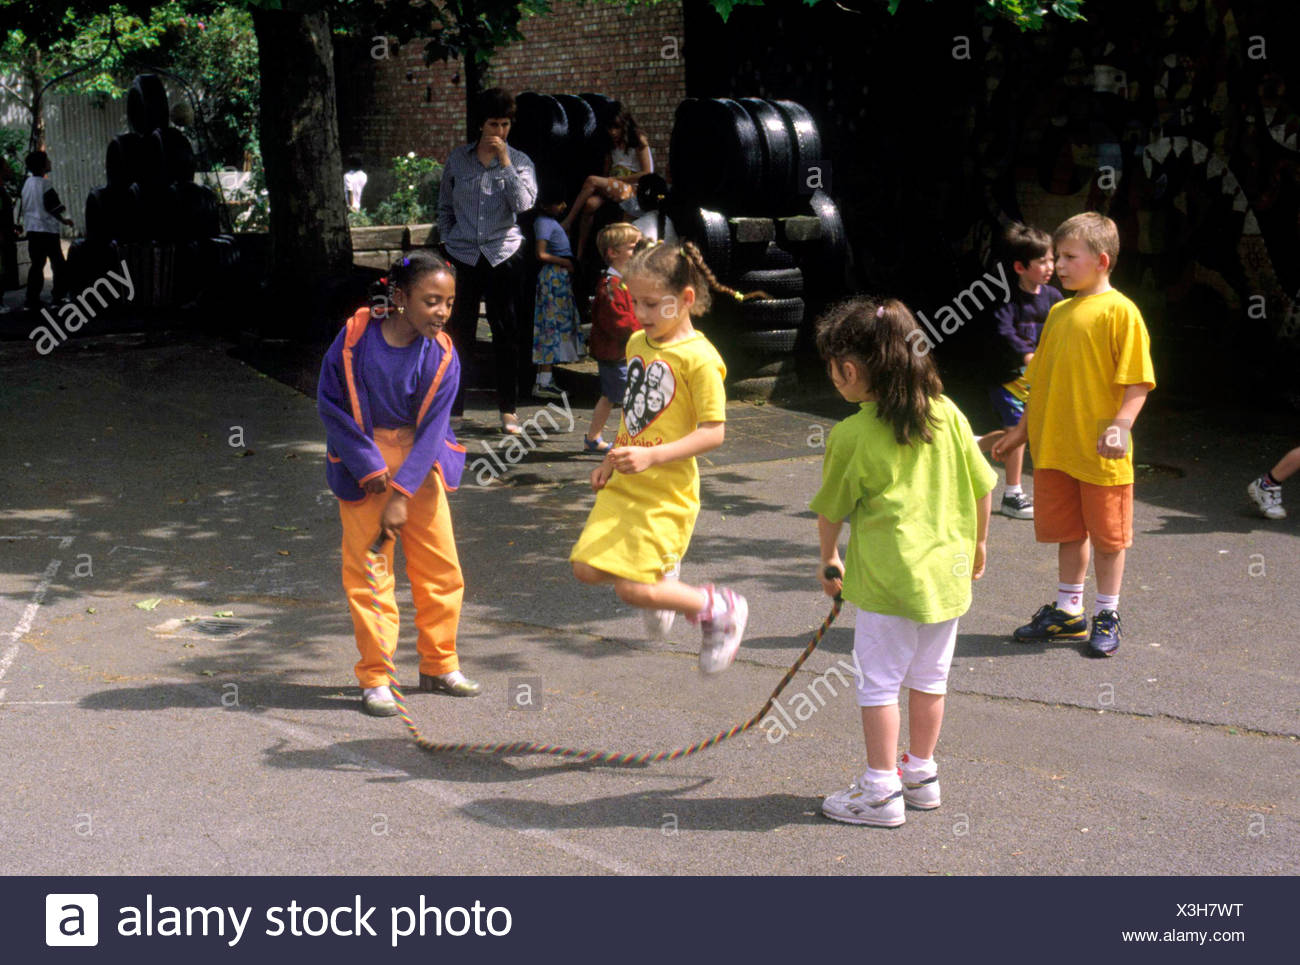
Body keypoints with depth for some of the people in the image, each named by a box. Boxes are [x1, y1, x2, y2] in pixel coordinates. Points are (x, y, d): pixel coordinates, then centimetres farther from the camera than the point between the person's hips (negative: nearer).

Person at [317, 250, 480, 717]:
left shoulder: (441, 355, -10)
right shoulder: (356, 335, -15)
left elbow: (432, 429, -11)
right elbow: (330, 403, -10)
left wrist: (402, 494, -17)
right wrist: (370, 467, -13)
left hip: (419, 463, 3)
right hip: (364, 463, -2)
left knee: (441, 566, 6)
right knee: (369, 570, -1)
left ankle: (439, 666, 23)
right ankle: (374, 678, 8)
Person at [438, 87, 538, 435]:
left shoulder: (519, 161, 2)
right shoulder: (457, 159, 7)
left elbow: (524, 204, -14)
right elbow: (444, 206, 17)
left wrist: (505, 164, -16)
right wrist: (448, 240, 8)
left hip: (504, 254, -1)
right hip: (463, 255, 1)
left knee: (507, 332, 2)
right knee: (458, 332, 2)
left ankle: (508, 409, 11)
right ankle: (450, 406, 10)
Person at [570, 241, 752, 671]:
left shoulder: (698, 358, -17)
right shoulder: (638, 343, 9)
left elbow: (713, 433, -20)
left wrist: (650, 456, -28)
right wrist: (612, 459, 20)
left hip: (666, 493, -8)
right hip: (623, 485, 8)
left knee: (633, 590, -10)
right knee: (587, 568, 2)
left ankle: (719, 609, 12)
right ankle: (663, 575, 26)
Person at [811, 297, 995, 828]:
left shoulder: (850, 436, -13)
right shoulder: (946, 412, 0)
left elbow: (831, 511, 1)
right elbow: (982, 486, 8)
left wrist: (828, 559, 19)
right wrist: (977, 543, 23)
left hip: (889, 575, -6)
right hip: (947, 567, 6)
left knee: (879, 681, 5)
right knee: (929, 677, 17)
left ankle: (881, 791, 11)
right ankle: (921, 774, 30)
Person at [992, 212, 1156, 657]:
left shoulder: (1119, 311, -9)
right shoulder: (1058, 312, 12)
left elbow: (1137, 381, -13)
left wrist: (1121, 425, -25)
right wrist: (1023, 429, 18)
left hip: (1100, 453, -6)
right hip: (1054, 447, 6)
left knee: (1107, 536, 6)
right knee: (1067, 531, 15)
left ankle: (1107, 616, 19)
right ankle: (1067, 611, 28)